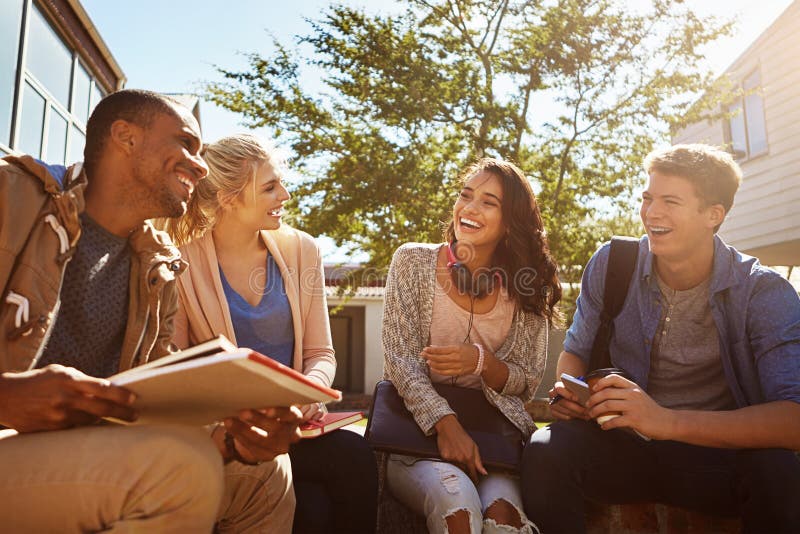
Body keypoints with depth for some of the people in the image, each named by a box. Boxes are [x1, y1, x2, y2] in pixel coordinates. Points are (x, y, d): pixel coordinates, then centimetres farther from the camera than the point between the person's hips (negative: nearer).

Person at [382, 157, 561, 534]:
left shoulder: (526, 289, 3)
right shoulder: (413, 261, -2)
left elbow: (527, 383, 3)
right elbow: (402, 360, -8)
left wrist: (481, 362, -18)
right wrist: (446, 425, -22)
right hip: (416, 429, -1)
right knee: (457, 499, -31)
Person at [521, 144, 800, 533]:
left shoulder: (764, 293, -10)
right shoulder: (610, 264, -4)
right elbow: (575, 351, 10)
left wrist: (668, 421, -38)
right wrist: (569, 393, -15)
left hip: (719, 453, 0)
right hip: (622, 443, 1)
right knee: (546, 451, -31)